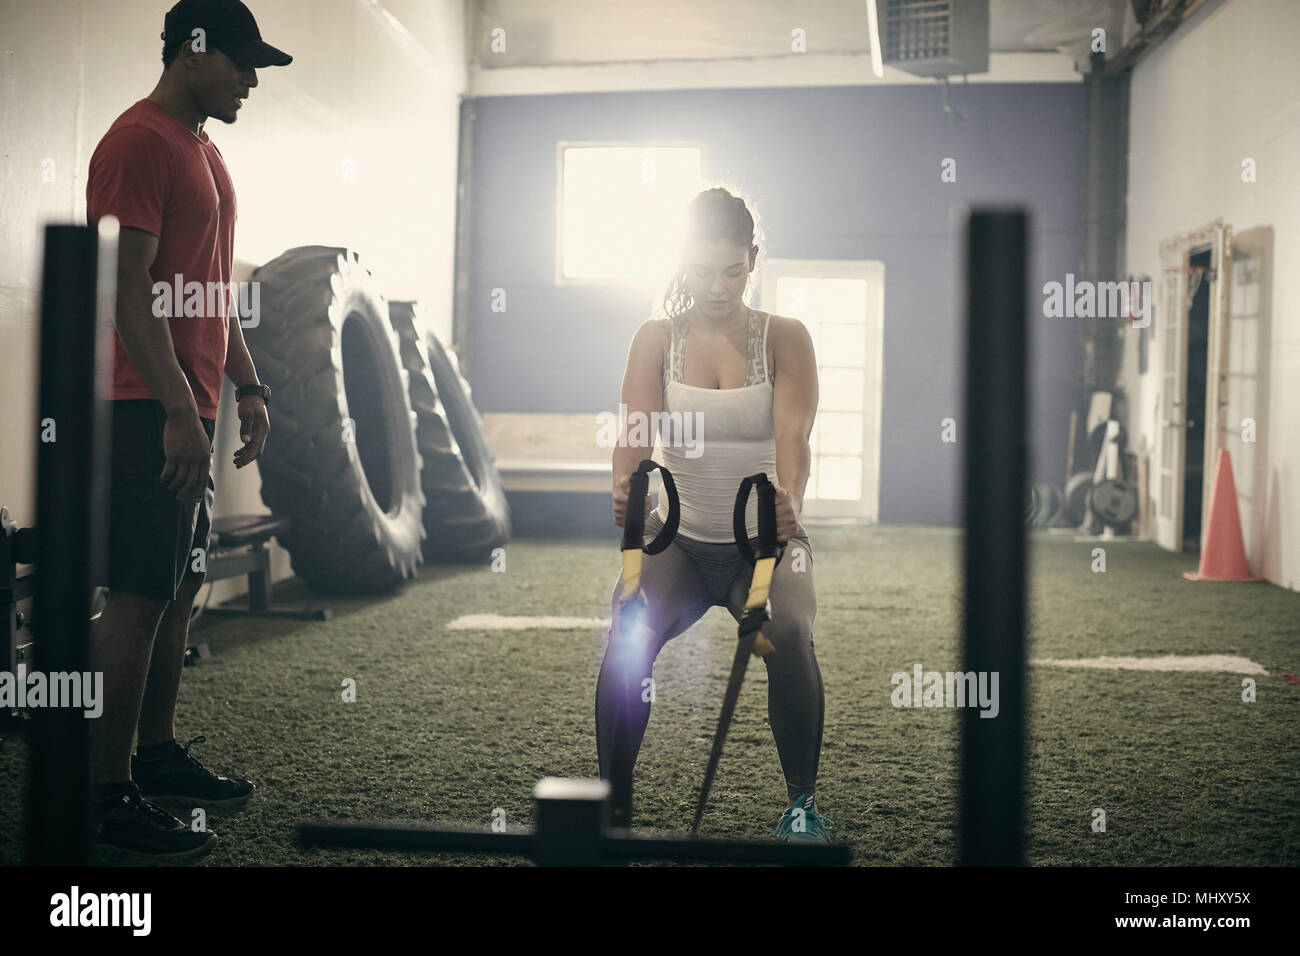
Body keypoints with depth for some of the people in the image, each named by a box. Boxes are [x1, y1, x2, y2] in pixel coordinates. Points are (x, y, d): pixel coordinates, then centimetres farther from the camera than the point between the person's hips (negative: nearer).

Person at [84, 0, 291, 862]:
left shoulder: (202, 150, 18)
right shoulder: (138, 144, -12)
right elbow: (129, 291, -20)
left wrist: (248, 387, 18)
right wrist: (180, 411, -23)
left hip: (191, 407, 10)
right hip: (151, 411, -10)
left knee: (181, 589, 14)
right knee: (139, 598, -7)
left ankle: (158, 757, 26)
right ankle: (108, 799, 0)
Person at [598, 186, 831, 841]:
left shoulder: (785, 338, -2)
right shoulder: (657, 338, 1)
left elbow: (793, 435, -17)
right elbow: (635, 428, -13)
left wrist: (789, 500, -39)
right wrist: (625, 490, -36)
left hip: (764, 542, -1)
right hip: (681, 540, 1)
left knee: (788, 635, -30)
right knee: (627, 636, -28)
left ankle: (802, 803, -9)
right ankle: (614, 805, -13)